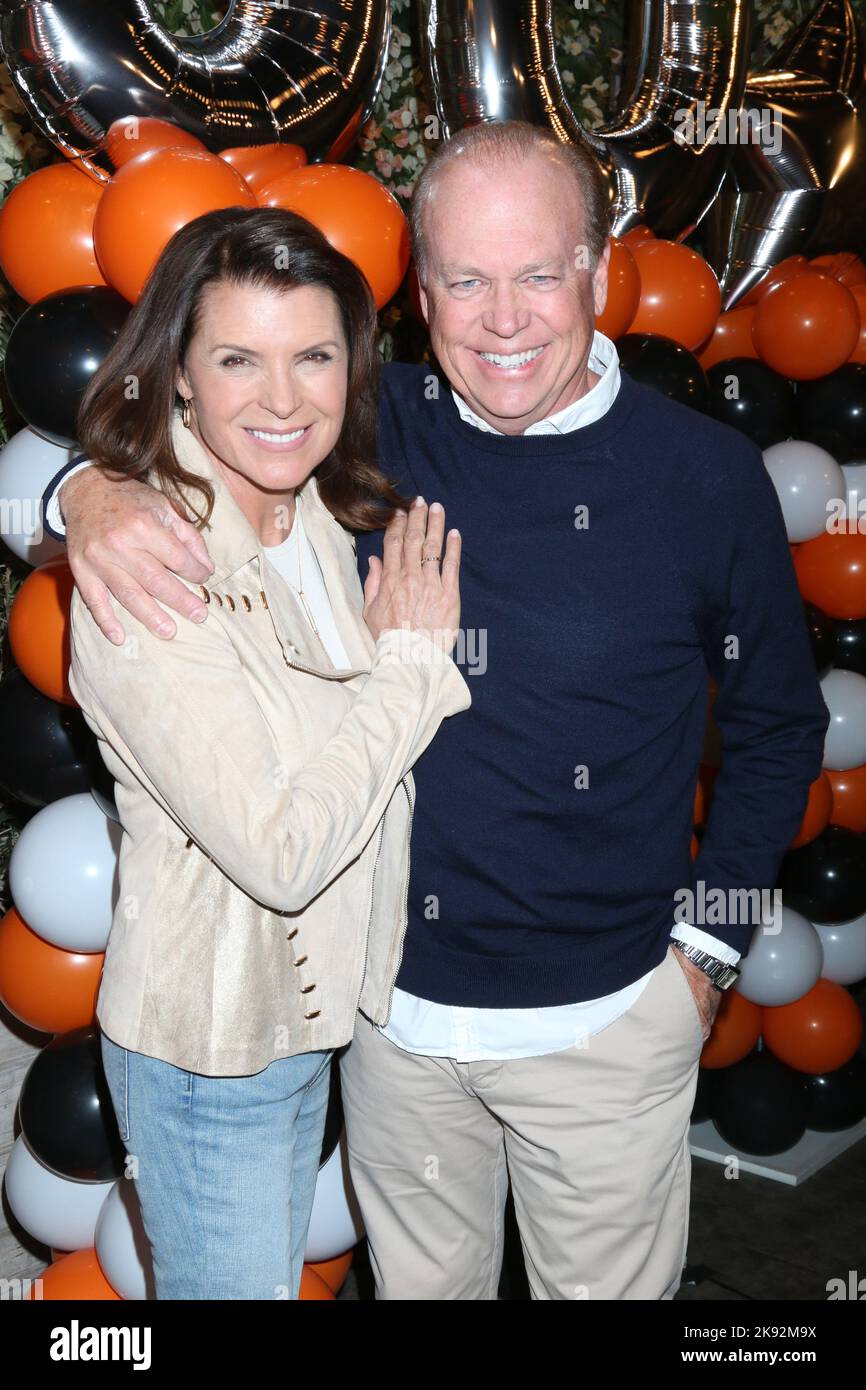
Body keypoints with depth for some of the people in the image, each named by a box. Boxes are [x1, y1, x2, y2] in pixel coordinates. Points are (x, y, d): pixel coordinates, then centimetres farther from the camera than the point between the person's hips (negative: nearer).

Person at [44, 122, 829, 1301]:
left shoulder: (708, 476, -12)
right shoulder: (372, 434, -8)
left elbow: (777, 728, 0)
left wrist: (706, 948, -1)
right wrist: (93, 494, -20)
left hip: (606, 1017, -1)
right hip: (393, 999, 2)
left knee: (609, 1284, 21)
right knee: (418, 1282, 25)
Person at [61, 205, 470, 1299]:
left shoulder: (319, 519, -2)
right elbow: (282, 850, -30)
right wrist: (411, 657, -22)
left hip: (311, 998, 8)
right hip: (210, 1047, -7)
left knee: (274, 1270, 28)